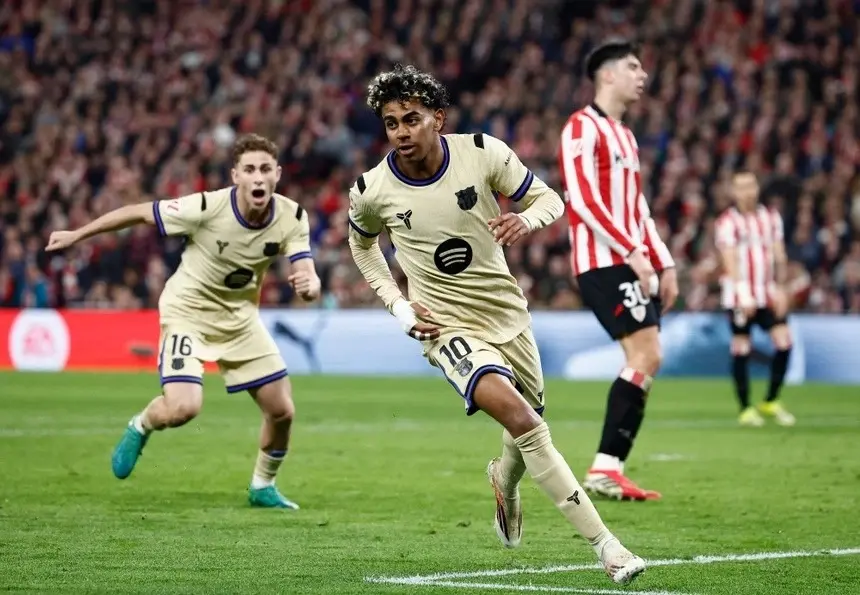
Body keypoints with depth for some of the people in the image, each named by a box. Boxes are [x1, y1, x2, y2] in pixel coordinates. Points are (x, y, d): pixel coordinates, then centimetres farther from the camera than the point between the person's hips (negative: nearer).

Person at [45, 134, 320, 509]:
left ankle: (263, 487, 29)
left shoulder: (291, 218, -16)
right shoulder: (207, 208, -28)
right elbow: (139, 213, -17)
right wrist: (76, 235, -8)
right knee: (183, 408, -24)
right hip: (188, 311, -4)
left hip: (240, 316, 4)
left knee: (282, 410, 2)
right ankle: (140, 428, 13)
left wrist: (308, 284, -46)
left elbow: (307, 275, -20)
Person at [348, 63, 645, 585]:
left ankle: (505, 482, 58)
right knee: (517, 415, -25)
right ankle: (604, 544, -25)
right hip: (447, 328, -3)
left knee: (529, 423, 17)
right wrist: (398, 305, 1)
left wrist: (525, 219, -25)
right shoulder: (372, 191, -9)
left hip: (507, 315, 3)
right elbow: (363, 245, 13)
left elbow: (550, 199, -1)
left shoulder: (484, 152, -11)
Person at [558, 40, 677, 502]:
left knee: (645, 362, 3)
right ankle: (604, 469, -15)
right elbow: (583, 199, -17)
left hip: (634, 264, 9)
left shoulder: (624, 136, 23)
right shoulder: (582, 127, -7)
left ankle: (608, 470, 4)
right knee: (646, 358, -17)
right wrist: (633, 252, -22)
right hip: (603, 262, -9)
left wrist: (664, 264, 17)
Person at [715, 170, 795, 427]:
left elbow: (779, 255, 10)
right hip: (740, 296, -5)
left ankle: (771, 402, 10)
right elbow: (730, 261, -13)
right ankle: (746, 409, 7)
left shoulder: (771, 216, 10)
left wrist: (780, 289, 0)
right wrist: (743, 294, -22)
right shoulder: (727, 222, -6)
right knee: (741, 349, -2)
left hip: (768, 293, 5)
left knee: (784, 342, -4)